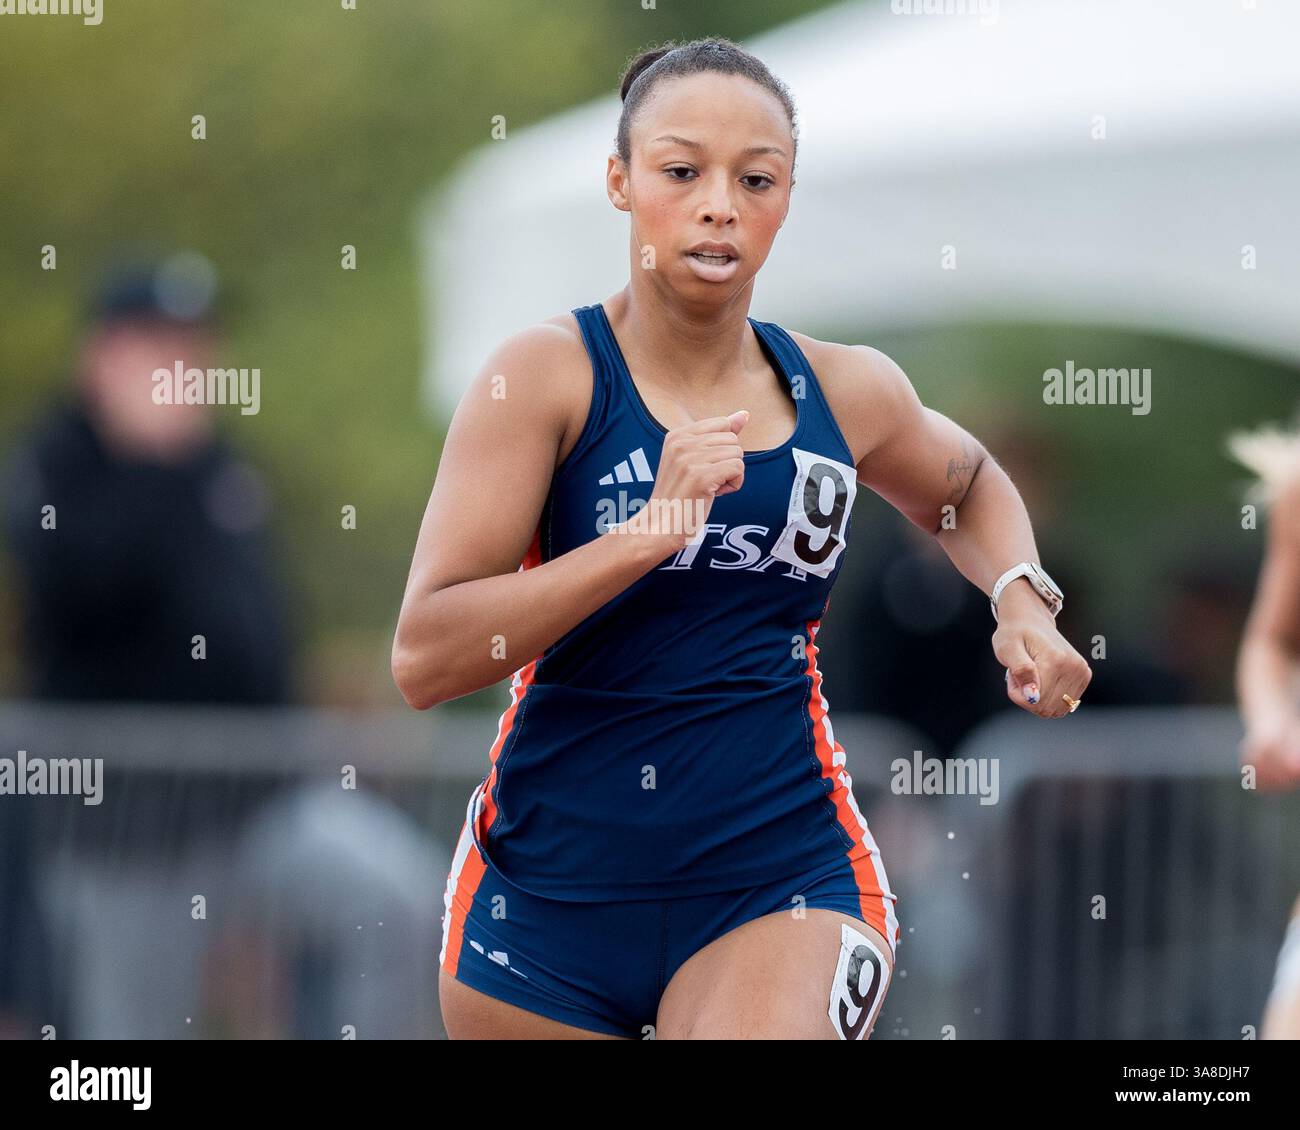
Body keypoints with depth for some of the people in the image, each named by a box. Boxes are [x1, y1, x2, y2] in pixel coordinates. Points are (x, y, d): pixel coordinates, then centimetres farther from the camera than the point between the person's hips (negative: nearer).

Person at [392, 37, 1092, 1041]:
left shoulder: (848, 393, 4)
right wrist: (652, 528, -24)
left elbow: (967, 485, 30)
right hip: (553, 884, 0)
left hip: (783, 886, 0)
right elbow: (423, 659, -17)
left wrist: (1022, 601, 9)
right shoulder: (545, 376, -8)